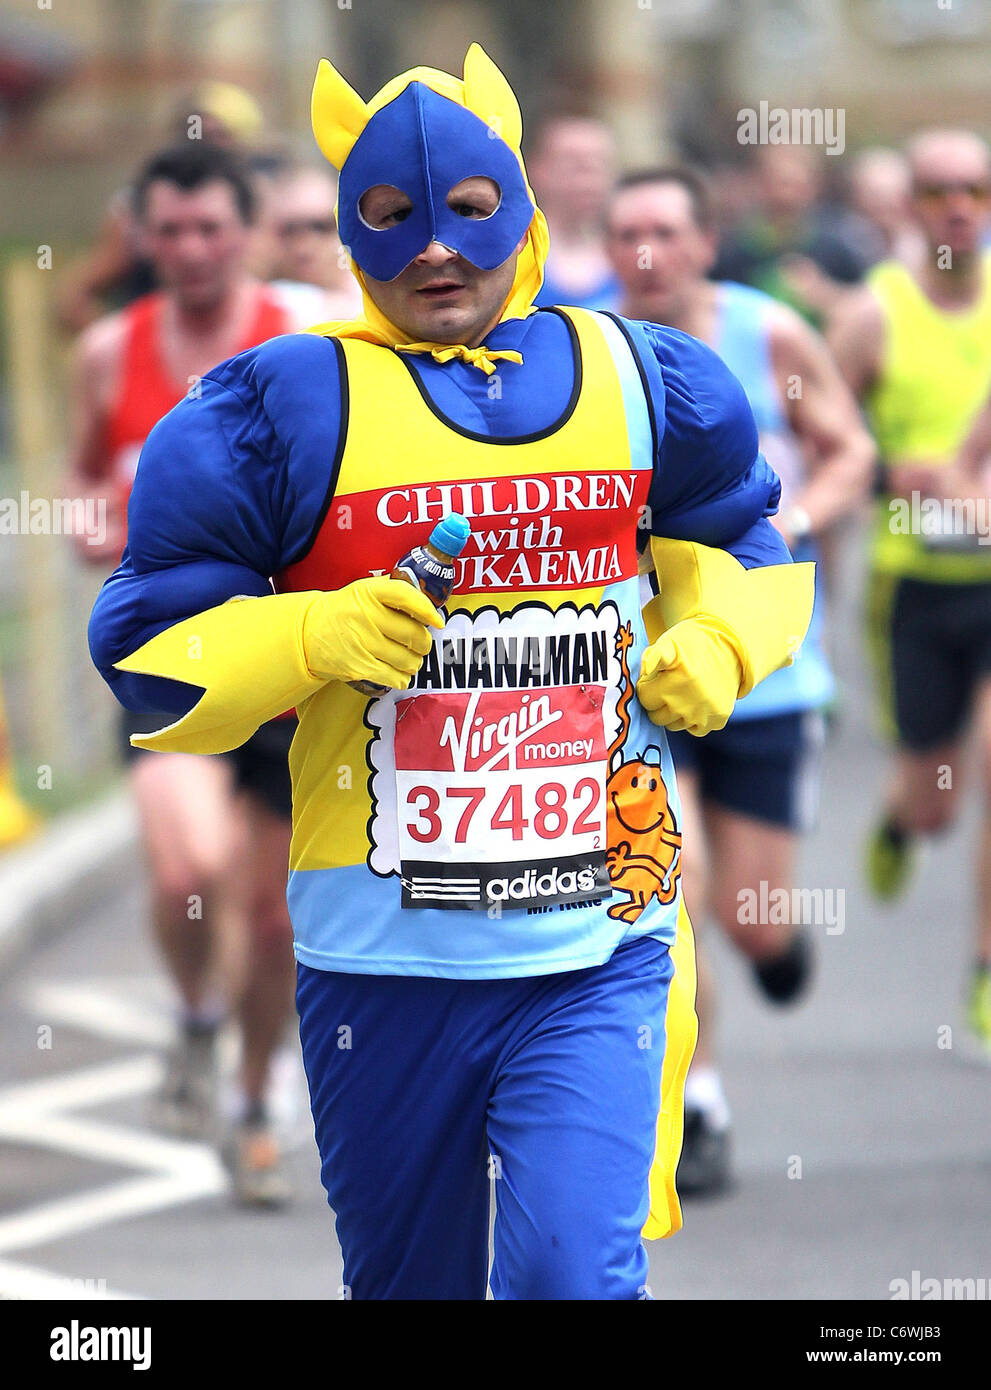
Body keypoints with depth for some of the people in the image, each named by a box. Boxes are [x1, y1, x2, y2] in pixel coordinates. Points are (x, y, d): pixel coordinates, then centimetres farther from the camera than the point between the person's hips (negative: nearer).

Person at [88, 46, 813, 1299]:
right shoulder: (288, 405, -2)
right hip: (385, 957, 0)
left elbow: (739, 542, 25)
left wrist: (718, 646, 4)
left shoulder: (641, 382, 6)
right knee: (409, 1282, 13)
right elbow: (151, 648, -1)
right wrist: (317, 639, -17)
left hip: (599, 952, 0)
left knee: (574, 1272, -17)